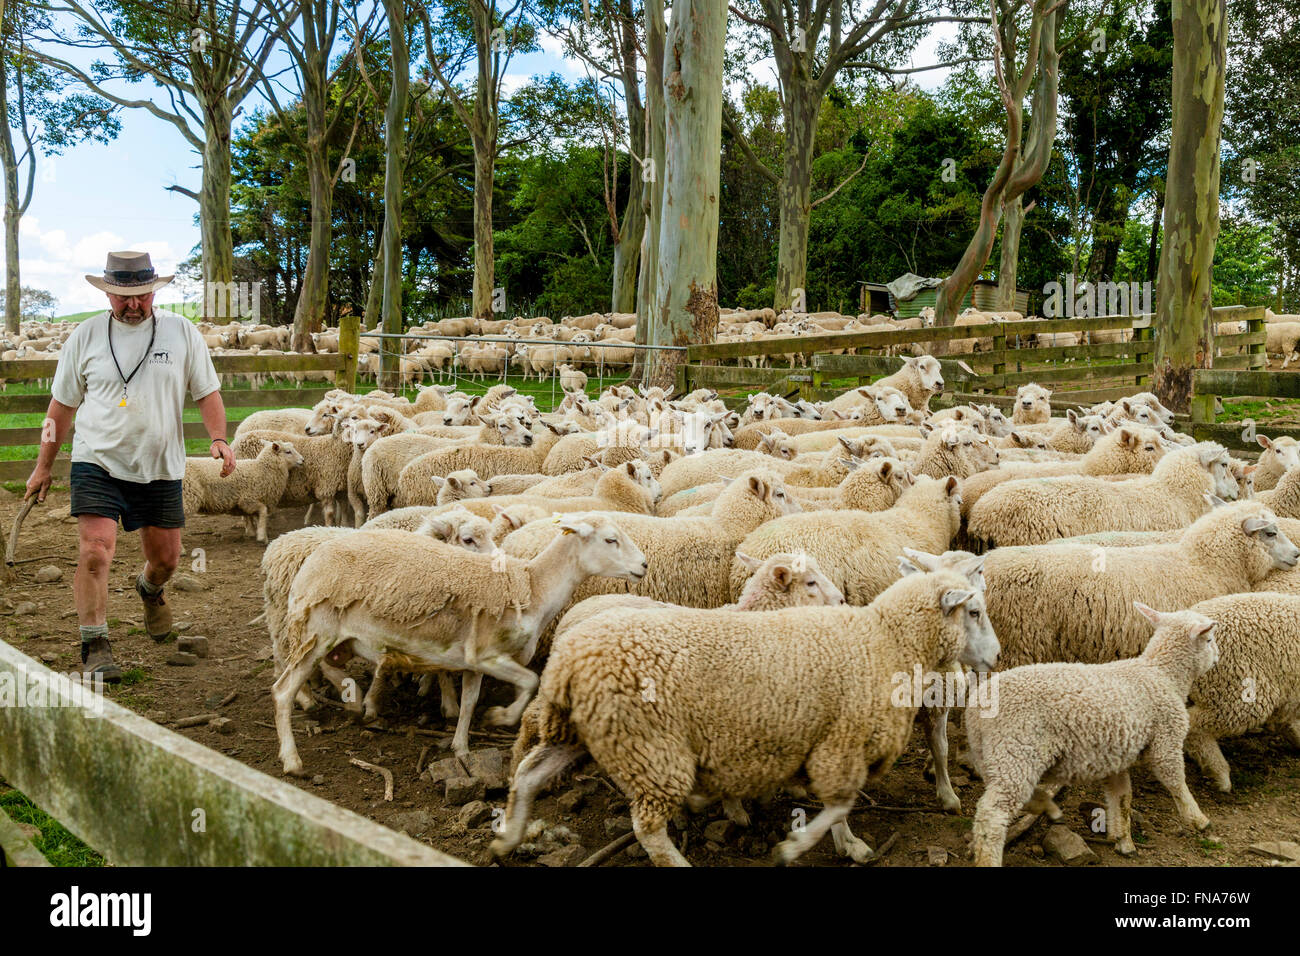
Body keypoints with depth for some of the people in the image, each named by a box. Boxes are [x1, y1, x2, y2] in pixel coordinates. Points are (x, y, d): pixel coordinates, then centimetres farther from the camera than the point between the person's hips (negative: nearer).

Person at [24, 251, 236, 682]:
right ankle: (95, 646, -4)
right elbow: (62, 404, 9)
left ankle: (149, 589, 48)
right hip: (97, 463, -1)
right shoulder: (86, 335, 1)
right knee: (94, 553, -16)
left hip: (160, 468, 2)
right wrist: (43, 466, 12)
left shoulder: (181, 332, 2)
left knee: (166, 558, 11)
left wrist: (219, 437, -13)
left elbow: (207, 392, 5)